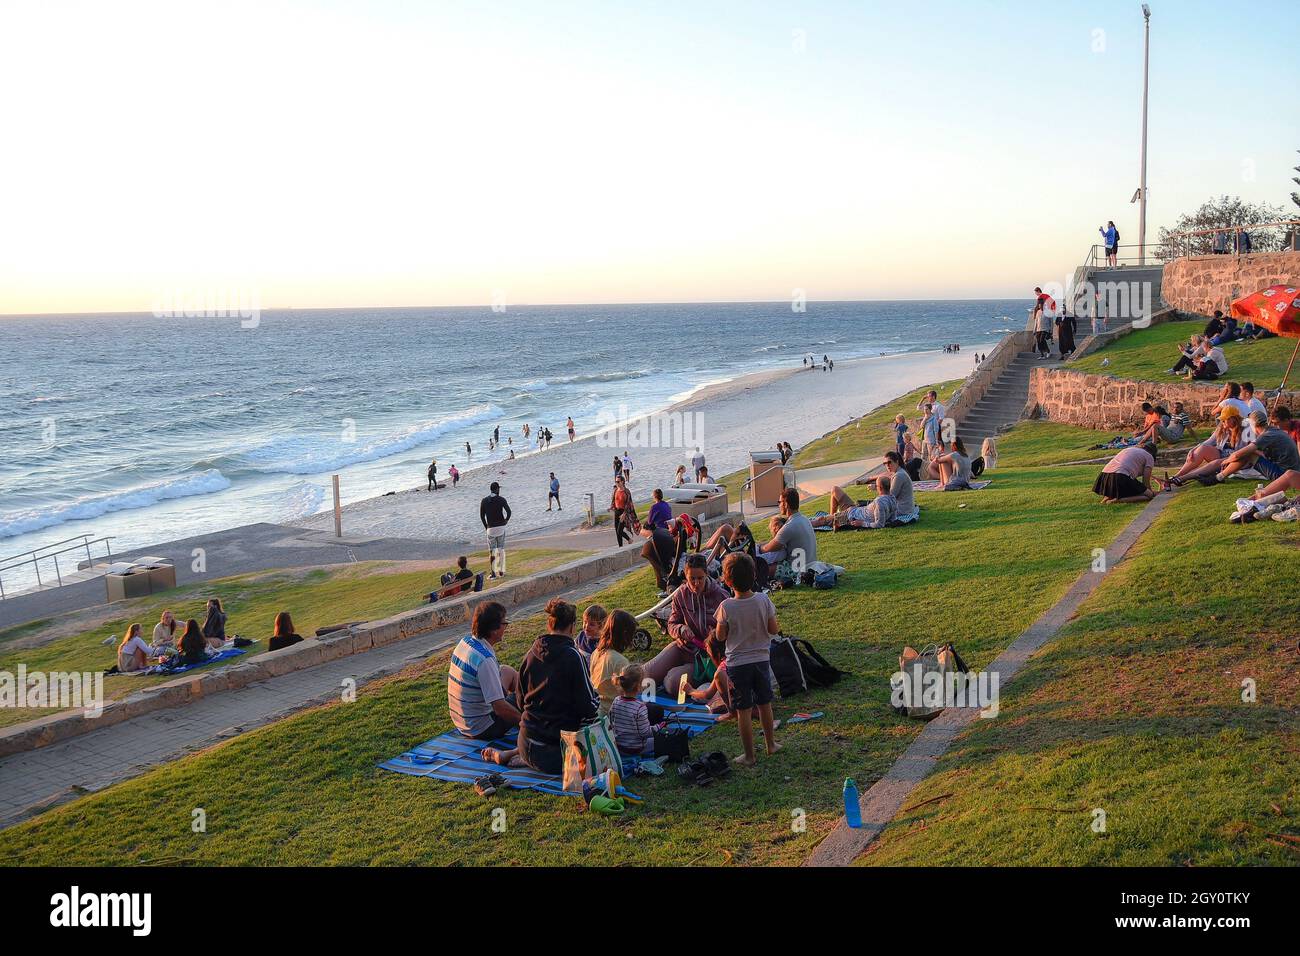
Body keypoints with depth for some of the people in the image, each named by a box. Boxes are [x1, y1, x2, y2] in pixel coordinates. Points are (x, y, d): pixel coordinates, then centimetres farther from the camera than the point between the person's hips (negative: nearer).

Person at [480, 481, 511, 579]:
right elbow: (508, 511, -13)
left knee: (491, 551, 4)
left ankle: (493, 572, -3)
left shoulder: (484, 501, 1)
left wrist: (486, 527, 13)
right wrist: (506, 520, 6)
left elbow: (481, 516, 2)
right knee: (501, 549, 9)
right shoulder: (501, 500, -5)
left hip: (490, 528, 1)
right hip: (501, 527, 0)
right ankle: (501, 571, 10)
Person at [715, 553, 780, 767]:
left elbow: (721, 636, -7)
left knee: (744, 711, 6)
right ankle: (771, 744, 36)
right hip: (761, 659, 3)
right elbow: (774, 630, -4)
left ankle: (749, 755, 13)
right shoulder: (764, 600, -11)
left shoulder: (726, 607, -18)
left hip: (737, 663, -3)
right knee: (764, 704, 21)